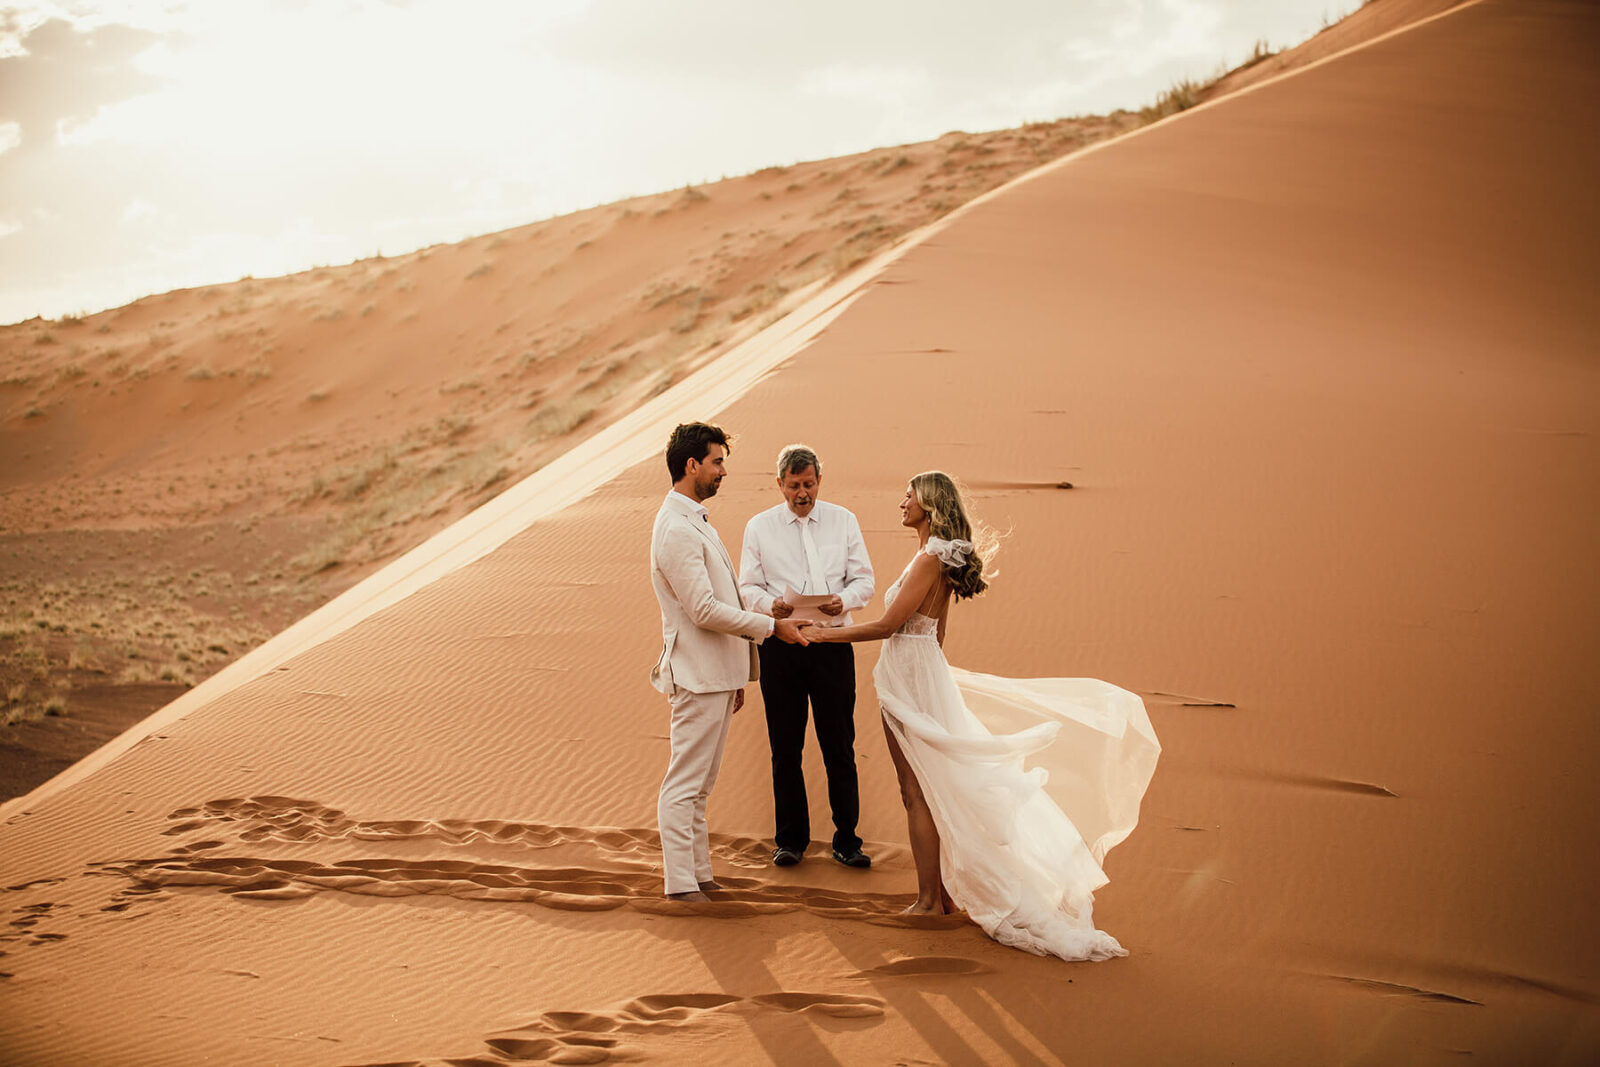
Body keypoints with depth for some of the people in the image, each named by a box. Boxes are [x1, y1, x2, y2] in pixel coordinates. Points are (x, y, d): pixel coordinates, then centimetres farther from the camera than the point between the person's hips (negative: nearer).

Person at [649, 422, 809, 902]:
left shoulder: (696, 523, 17)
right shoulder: (677, 530, -17)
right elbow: (704, 610, -21)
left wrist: (734, 676, 22)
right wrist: (771, 625, -14)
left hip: (715, 672, 10)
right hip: (697, 674, -10)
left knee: (698, 784, 14)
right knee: (684, 784, -5)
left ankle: (699, 873, 20)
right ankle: (680, 882, -2)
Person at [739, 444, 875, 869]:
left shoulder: (843, 521, 9)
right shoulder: (759, 527, 7)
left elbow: (863, 579, 7)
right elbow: (748, 587, 5)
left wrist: (843, 600, -15)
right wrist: (771, 604, -17)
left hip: (832, 643, 0)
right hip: (780, 645, 0)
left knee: (840, 747, 1)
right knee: (785, 748, 4)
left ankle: (846, 841, 9)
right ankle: (790, 840, 15)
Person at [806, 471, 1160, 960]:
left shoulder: (930, 558, -18)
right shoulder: (941, 559, 11)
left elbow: (889, 625, -21)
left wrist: (828, 633, -12)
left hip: (911, 680, -9)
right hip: (922, 673, 9)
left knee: (917, 791, -2)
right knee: (928, 789, 14)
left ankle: (930, 898, 5)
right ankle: (944, 892, 20)